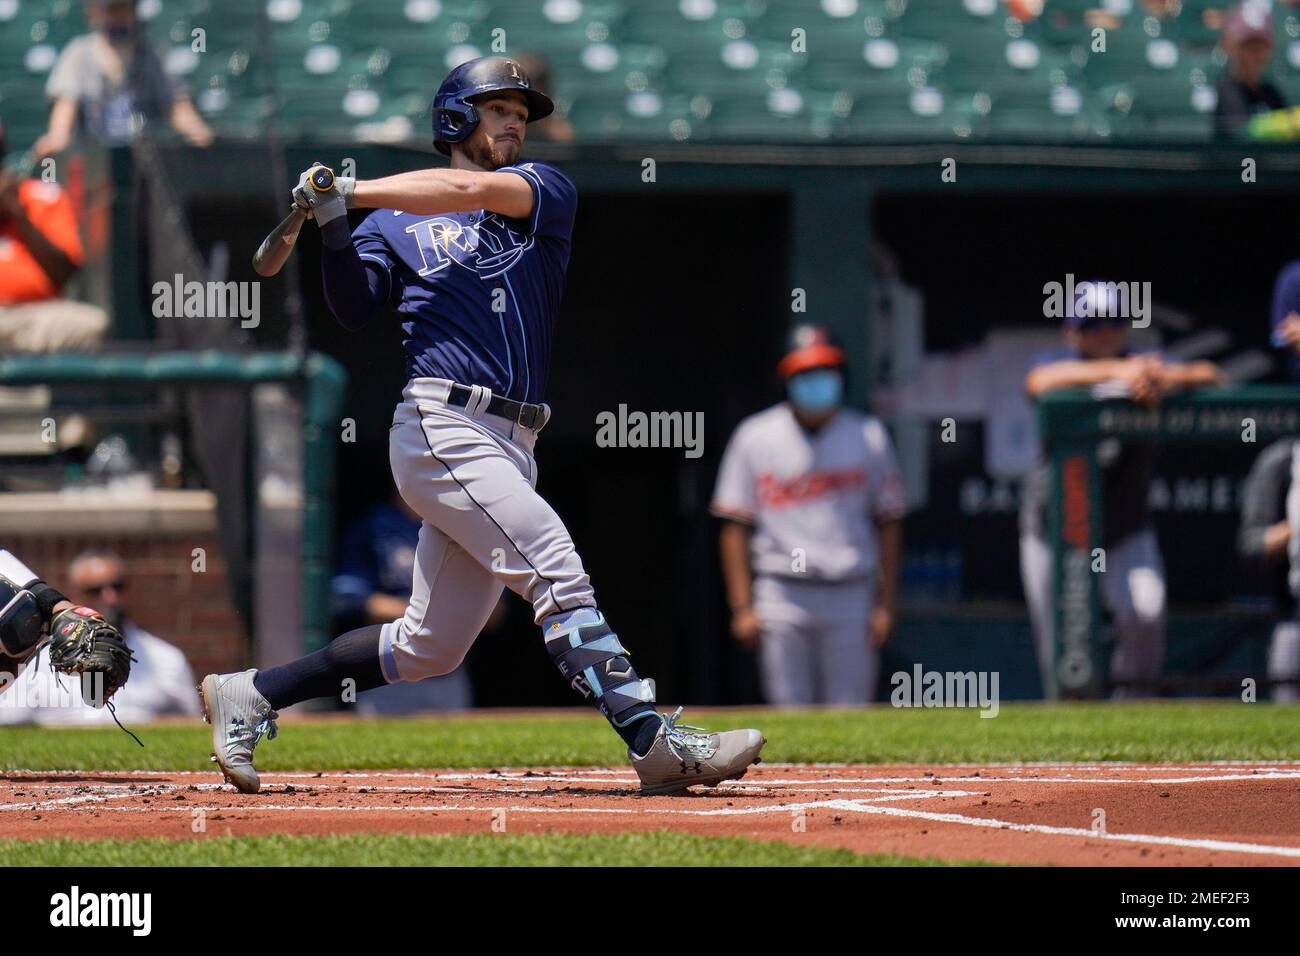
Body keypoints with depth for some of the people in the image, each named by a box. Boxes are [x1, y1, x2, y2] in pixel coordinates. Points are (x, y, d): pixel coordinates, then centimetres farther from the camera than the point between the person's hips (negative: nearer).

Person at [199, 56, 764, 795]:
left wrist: (351, 193, -8)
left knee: (430, 649, 9)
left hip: (510, 448, 5)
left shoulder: (547, 192, 15)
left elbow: (473, 191, -4)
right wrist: (334, 225, -15)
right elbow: (355, 309, 0)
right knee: (559, 577, -18)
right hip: (443, 428, -5)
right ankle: (656, 743, -24)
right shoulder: (398, 221, 11)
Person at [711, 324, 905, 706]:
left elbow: (888, 521, 8)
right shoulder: (755, 438, 2)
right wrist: (742, 605, -3)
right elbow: (735, 526, 3)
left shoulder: (868, 437, 5)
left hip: (849, 595, 1)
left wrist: (887, 602, 1)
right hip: (782, 596, -1)